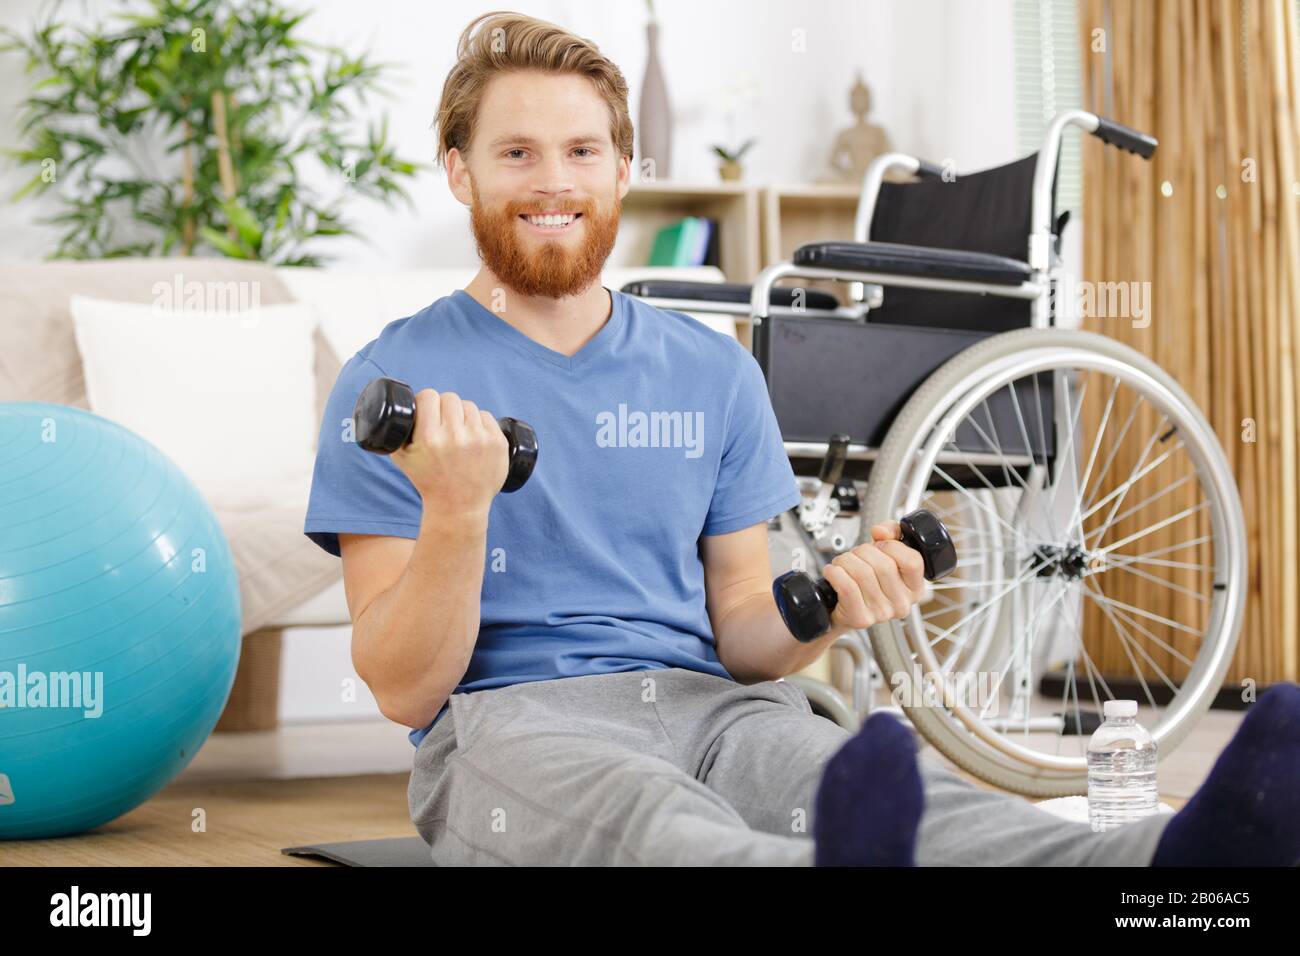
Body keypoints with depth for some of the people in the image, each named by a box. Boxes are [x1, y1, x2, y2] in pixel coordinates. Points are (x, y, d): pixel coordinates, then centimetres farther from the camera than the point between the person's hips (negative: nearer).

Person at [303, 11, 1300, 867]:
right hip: (505, 716, -3)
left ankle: (1164, 863, -60)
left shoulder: (713, 371, 17)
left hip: (699, 703, 3)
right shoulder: (393, 382, 5)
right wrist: (454, 512, -20)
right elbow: (406, 689, -2)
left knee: (867, 777, -33)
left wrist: (819, 613, -8)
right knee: (642, 812, -40)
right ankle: (839, 860, -73)